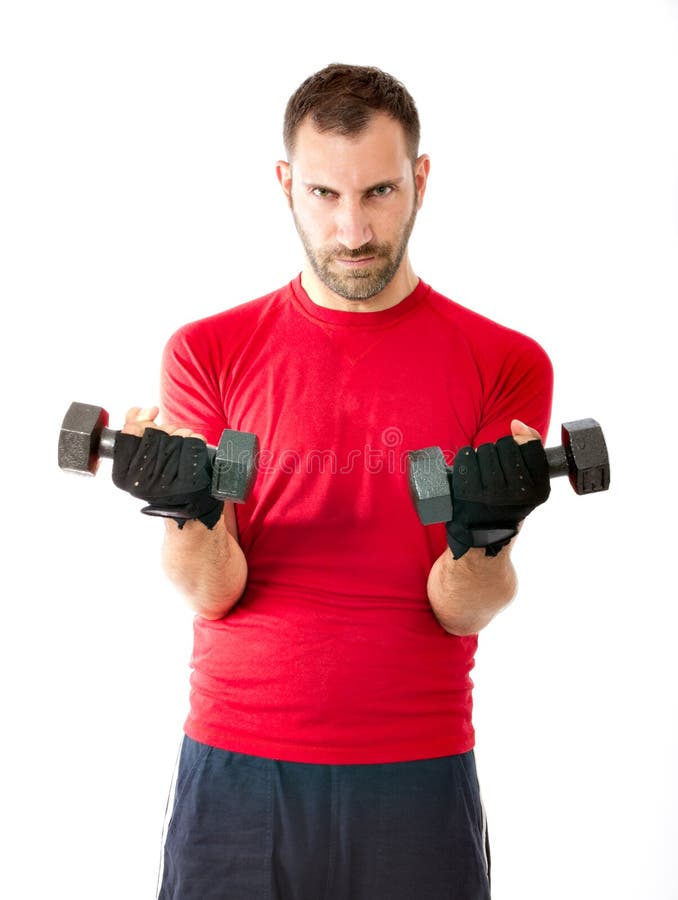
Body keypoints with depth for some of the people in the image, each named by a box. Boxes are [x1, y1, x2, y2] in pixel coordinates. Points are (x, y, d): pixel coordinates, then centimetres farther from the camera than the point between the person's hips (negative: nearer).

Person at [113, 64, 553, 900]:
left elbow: (463, 612, -6)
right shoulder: (208, 351, 0)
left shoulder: (505, 365, -3)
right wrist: (186, 510, -24)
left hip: (417, 769, 0)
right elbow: (212, 592, -6)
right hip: (236, 763, 0)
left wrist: (483, 536, -25)